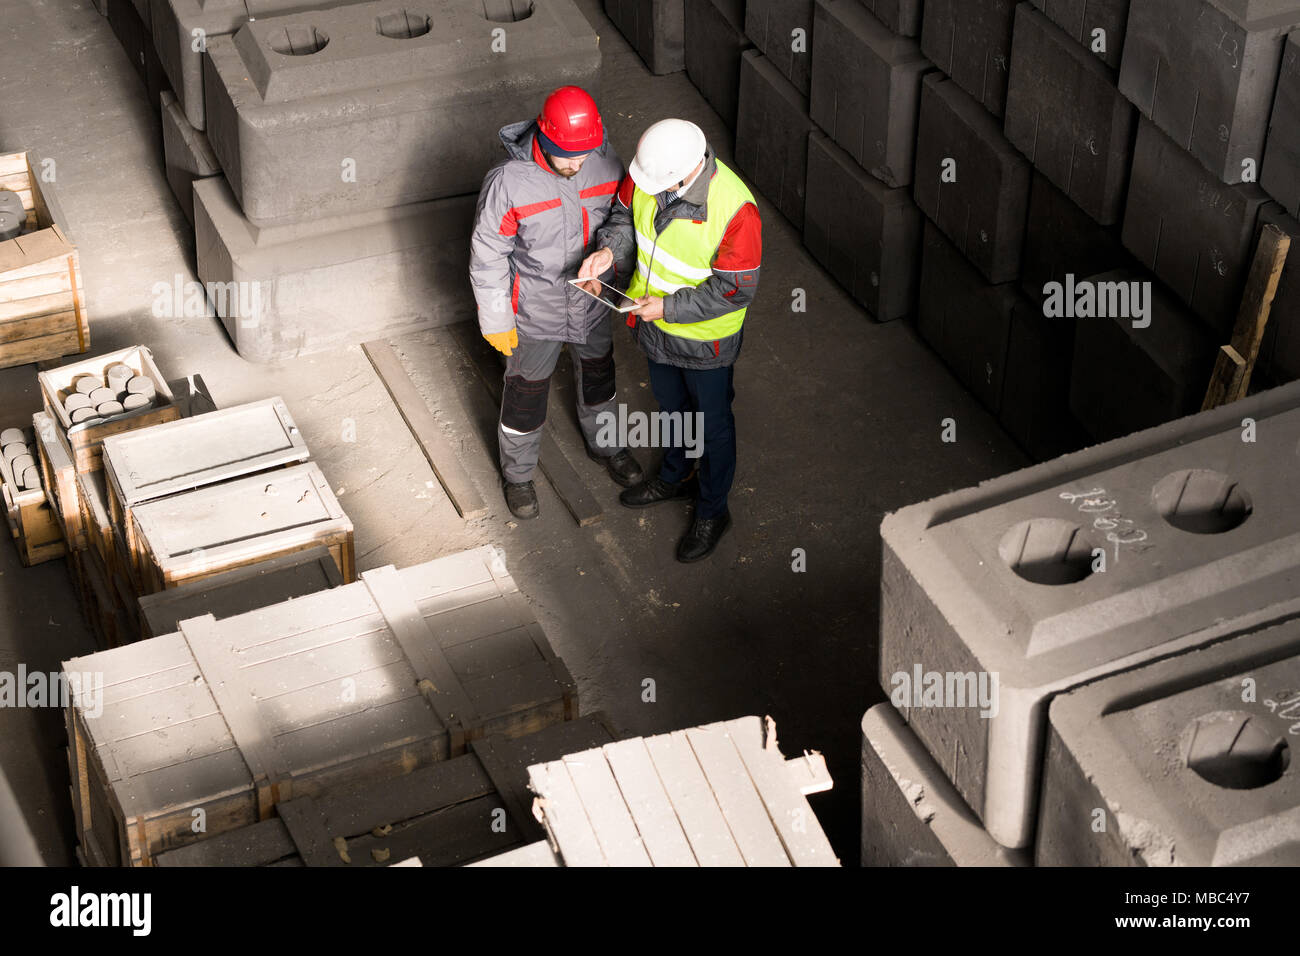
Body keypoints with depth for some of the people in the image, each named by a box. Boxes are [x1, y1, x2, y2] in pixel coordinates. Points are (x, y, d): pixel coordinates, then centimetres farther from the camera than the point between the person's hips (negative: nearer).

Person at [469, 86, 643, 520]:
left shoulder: (605, 161, -16)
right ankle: (517, 474, 40)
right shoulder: (508, 181, -30)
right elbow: (488, 256, -18)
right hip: (536, 311, -4)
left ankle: (606, 445, 54)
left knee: (598, 372, 27)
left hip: (594, 304, 4)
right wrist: (496, 321, -12)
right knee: (527, 390, 15)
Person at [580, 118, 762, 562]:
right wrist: (609, 250, -19)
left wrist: (670, 307, -28)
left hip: (705, 337, -6)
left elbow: (736, 288, -27)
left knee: (712, 423, 18)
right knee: (671, 405, 30)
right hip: (656, 324, 6)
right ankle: (673, 477, 57)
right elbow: (626, 215, 1)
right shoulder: (647, 172, -20)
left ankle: (712, 511, 41)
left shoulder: (735, 209, -37)